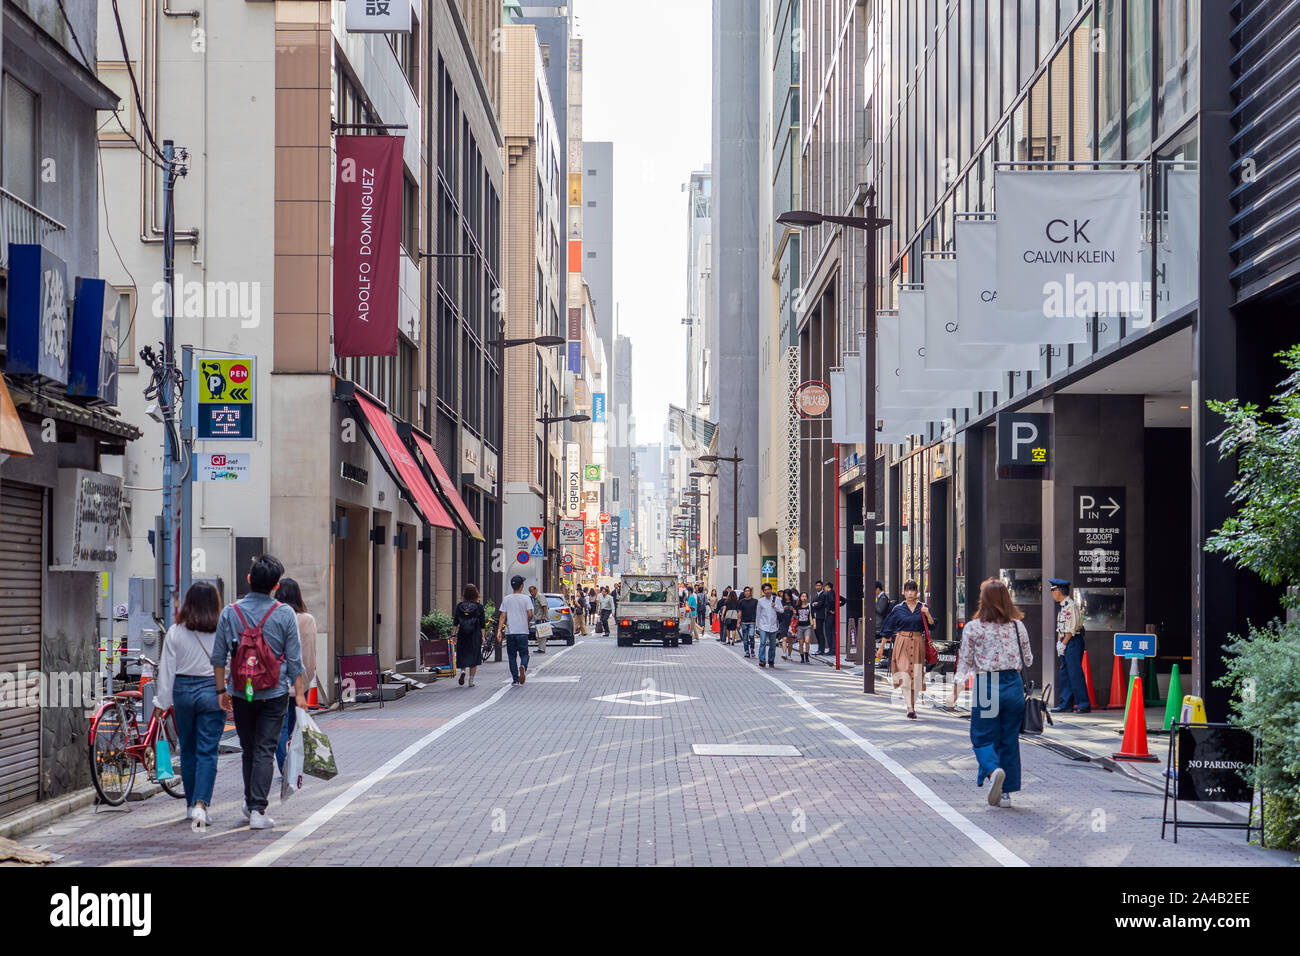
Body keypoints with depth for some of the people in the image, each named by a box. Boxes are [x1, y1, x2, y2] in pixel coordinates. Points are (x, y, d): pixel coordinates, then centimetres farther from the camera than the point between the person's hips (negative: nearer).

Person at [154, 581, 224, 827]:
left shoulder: (175, 632, -3)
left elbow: (167, 670, 0)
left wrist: (162, 701, 5)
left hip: (183, 691, 2)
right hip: (212, 692, -2)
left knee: (187, 750, 15)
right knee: (207, 752, -1)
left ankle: (191, 804, 23)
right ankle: (201, 804, -14)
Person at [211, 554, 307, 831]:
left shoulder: (230, 613, -2)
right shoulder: (284, 614, -6)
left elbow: (218, 657, 2)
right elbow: (294, 659, -4)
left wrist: (222, 690, 10)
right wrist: (299, 693, 2)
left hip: (241, 692, 2)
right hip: (274, 693, -2)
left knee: (249, 750, 16)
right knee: (265, 751, -1)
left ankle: (250, 802, 28)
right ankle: (257, 810, -8)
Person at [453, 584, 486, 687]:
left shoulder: (459, 606, -1)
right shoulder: (479, 607, -4)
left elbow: (456, 622, 0)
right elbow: (482, 624, -4)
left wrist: (454, 634, 5)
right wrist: (483, 636, 1)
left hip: (462, 635, 1)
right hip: (475, 635, -1)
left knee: (463, 655, 13)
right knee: (473, 656, 8)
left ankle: (463, 671, -14)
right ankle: (471, 680, 6)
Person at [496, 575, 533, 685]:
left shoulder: (506, 599, 4)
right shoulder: (526, 598, -2)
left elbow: (503, 616, 0)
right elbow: (530, 615, -8)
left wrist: (499, 630, -2)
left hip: (510, 632, 2)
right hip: (523, 632, -2)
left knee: (512, 656, 10)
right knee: (524, 654, 6)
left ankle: (515, 680, 8)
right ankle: (523, 666, -26)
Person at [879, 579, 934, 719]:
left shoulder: (923, 608, 7)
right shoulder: (898, 609, 4)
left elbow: (932, 626, 3)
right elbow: (887, 629, 9)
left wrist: (927, 615, -15)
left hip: (918, 644, 1)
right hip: (902, 644, -1)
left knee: (916, 676, 2)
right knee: (904, 675, -13)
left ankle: (912, 705, 18)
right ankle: (910, 708, -19)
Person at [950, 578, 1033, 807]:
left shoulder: (973, 627, -5)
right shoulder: (1018, 626, 2)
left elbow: (965, 662, -1)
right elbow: (1028, 660, 11)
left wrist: (955, 689, 7)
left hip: (986, 686, -3)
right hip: (1014, 685, 3)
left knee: (982, 739, 7)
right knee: (1010, 739, 12)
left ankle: (993, 770, -22)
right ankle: (1006, 792, 12)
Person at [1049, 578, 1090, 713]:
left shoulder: (1071, 605, -14)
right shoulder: (1063, 606, 15)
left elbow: (1071, 628, -17)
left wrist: (1063, 644, -13)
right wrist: (1059, 643, 10)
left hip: (1073, 641, -10)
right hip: (1065, 642, 10)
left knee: (1075, 673, -8)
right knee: (1063, 673, 10)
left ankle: (1084, 705, -4)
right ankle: (1065, 704, 15)